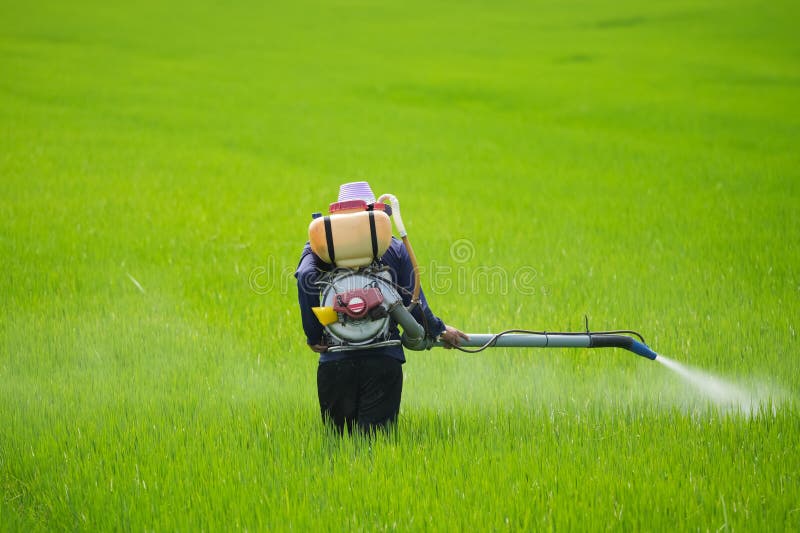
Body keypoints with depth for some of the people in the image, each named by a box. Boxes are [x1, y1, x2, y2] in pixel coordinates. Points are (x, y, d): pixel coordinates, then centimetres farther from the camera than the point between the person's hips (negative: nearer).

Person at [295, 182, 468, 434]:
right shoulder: (395, 248, 9)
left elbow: (306, 276, -13)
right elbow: (414, 303, 5)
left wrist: (313, 337, -5)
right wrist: (439, 330, 24)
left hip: (335, 359, 1)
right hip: (384, 359, -1)